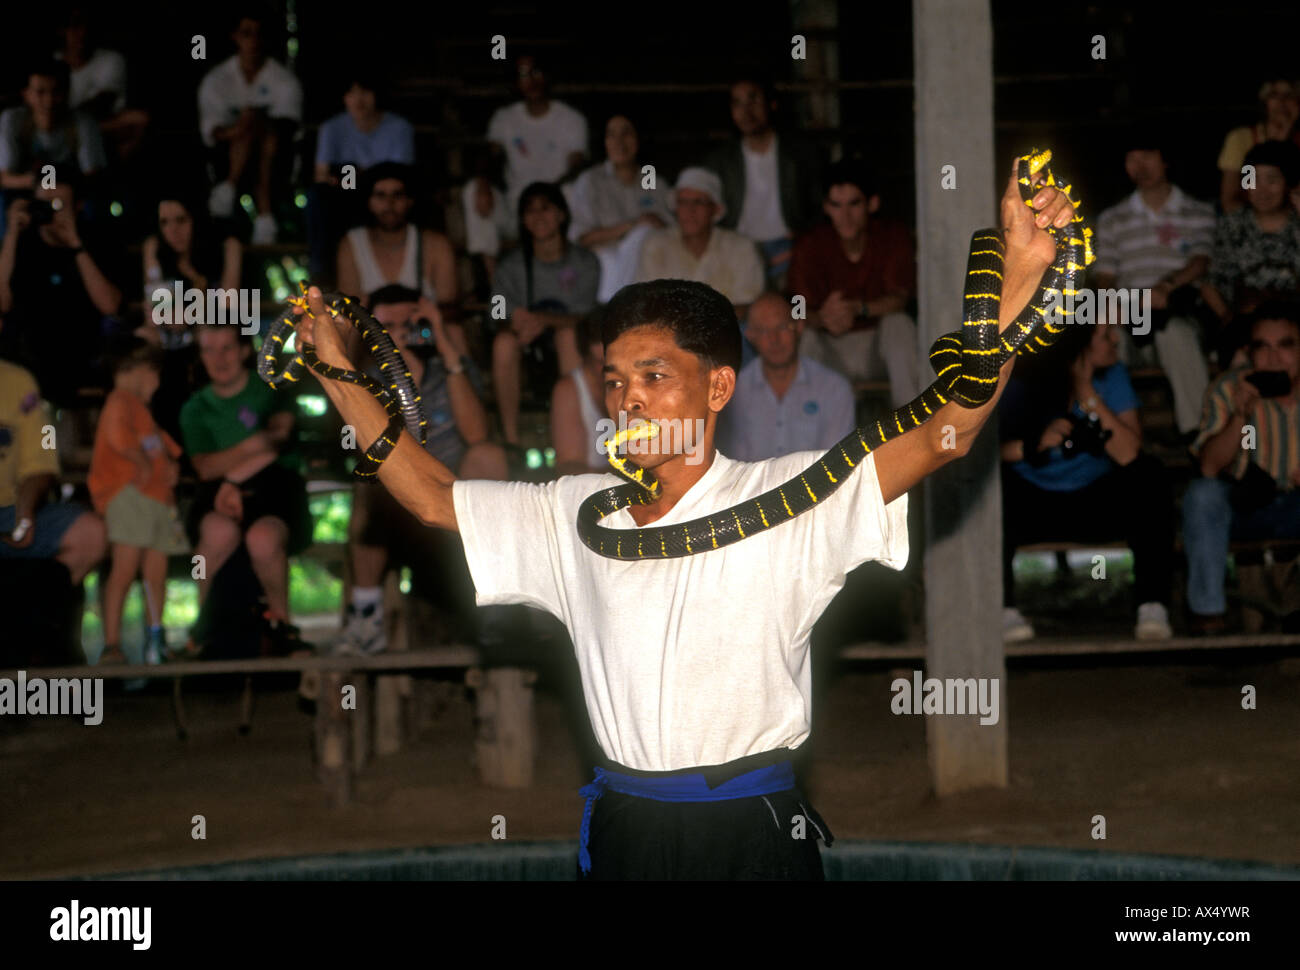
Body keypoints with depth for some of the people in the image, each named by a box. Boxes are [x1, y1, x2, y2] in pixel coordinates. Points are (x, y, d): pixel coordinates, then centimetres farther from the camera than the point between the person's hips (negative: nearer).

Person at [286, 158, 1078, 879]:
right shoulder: (574, 515, 10)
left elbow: (943, 434, -14)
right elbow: (433, 496, 17)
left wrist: (1018, 280, -26)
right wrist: (337, 372, 14)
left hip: (756, 835, -4)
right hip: (625, 834, 4)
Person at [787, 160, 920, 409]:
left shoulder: (892, 237, -9)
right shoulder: (810, 245, -10)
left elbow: (899, 299, -17)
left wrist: (858, 308, -38)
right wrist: (822, 317, -42)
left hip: (878, 343, 0)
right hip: (830, 348, 0)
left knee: (899, 324, -30)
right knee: (804, 337, -30)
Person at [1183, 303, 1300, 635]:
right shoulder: (1229, 388, -12)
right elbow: (1210, 466, -19)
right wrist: (1241, 416, -34)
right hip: (1242, 504, -1)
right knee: (1202, 493, -31)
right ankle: (1207, 607, -23)